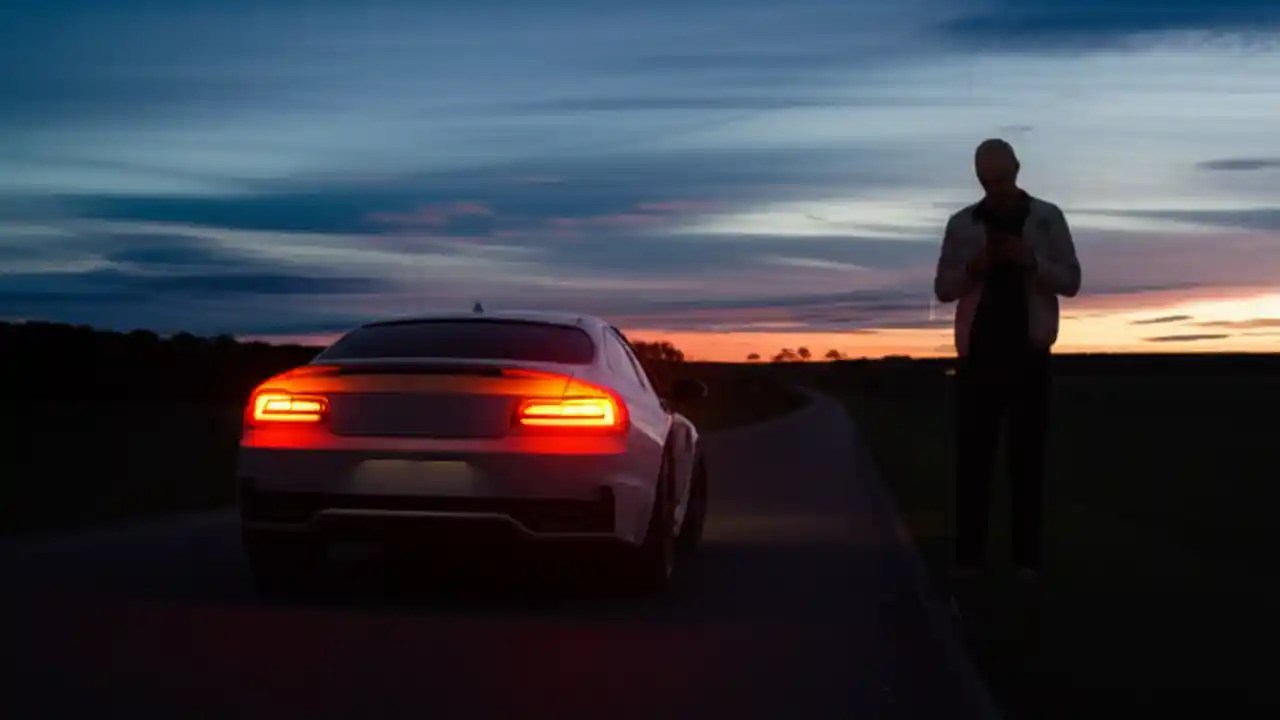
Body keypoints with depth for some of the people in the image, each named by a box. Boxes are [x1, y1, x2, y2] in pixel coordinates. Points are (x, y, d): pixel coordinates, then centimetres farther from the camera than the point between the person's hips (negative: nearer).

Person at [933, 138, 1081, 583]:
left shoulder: (1047, 218, 4)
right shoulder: (962, 224, 7)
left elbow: (1071, 282, 0)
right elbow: (943, 289, 6)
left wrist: (1031, 262, -17)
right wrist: (972, 268, -14)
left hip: (1028, 354, -1)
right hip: (978, 353, 1)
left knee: (1027, 457, 0)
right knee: (973, 455, -1)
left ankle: (1027, 558, 1)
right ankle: (968, 555, 0)